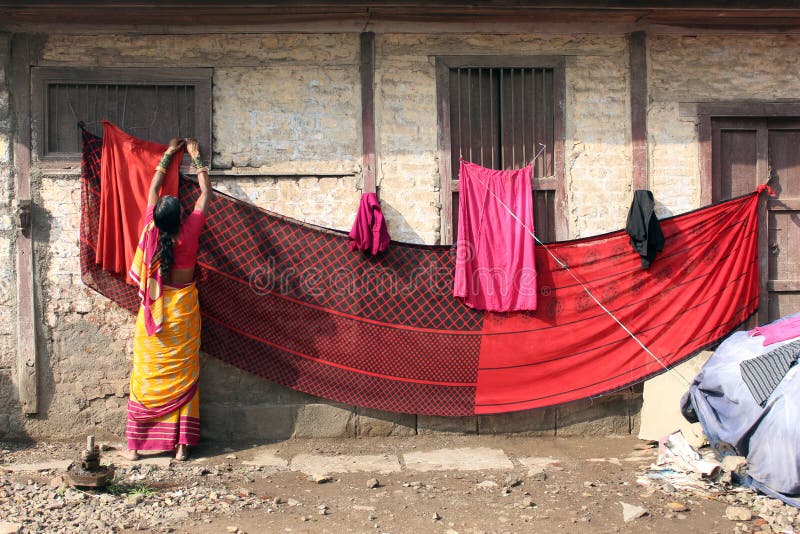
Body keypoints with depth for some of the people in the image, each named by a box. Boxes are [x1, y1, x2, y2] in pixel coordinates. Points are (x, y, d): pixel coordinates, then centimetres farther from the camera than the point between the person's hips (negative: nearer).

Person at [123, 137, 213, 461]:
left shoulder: (151, 231, -10)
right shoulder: (188, 233, -14)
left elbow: (154, 188, 5)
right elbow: (206, 194, 0)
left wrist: (168, 154, 16)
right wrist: (195, 157, 11)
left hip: (154, 308, 1)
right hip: (182, 308, -1)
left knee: (147, 374, 6)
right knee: (183, 374, 5)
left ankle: (135, 444, 10)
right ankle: (182, 444, 6)